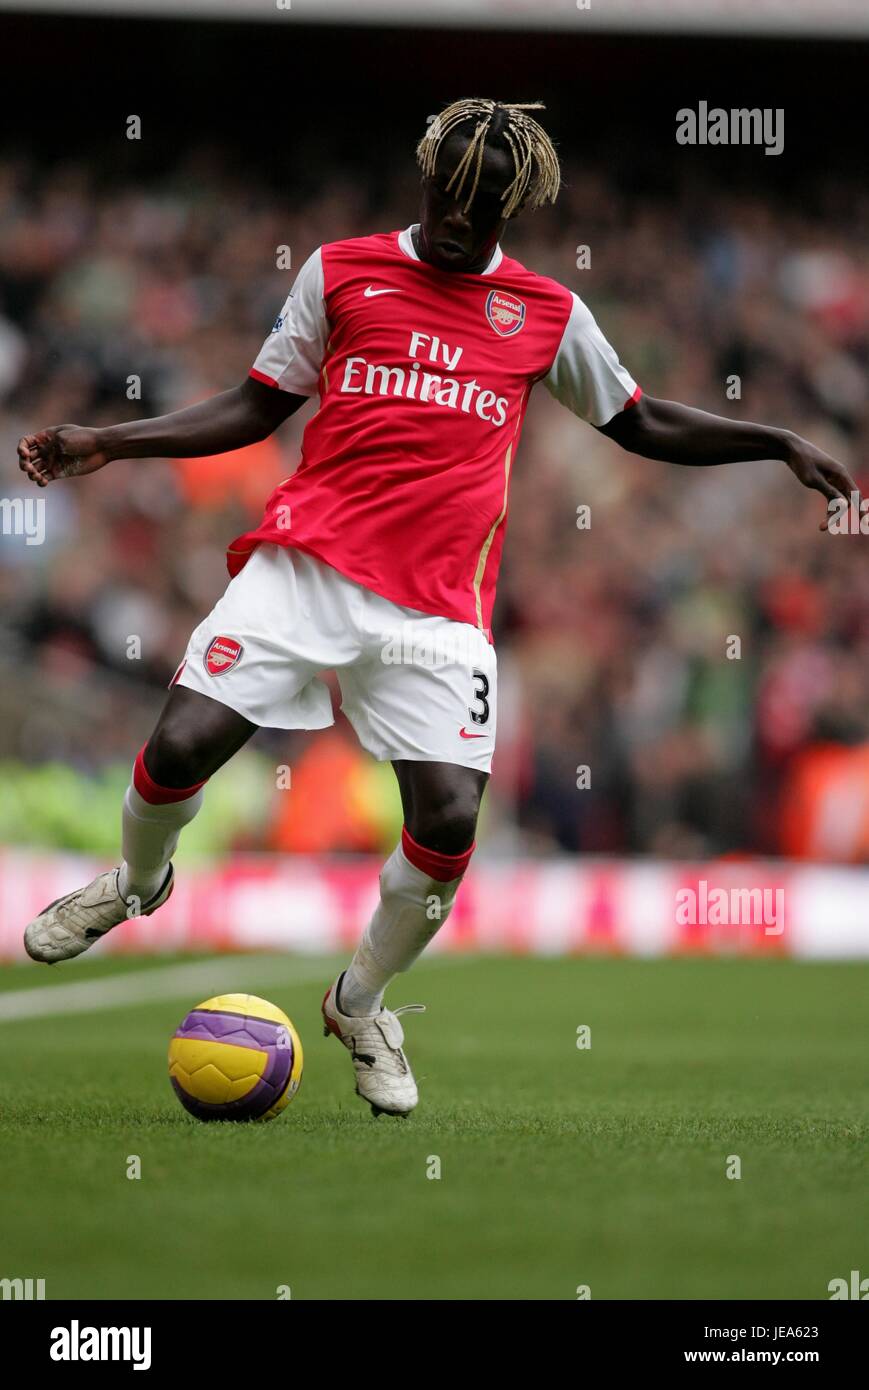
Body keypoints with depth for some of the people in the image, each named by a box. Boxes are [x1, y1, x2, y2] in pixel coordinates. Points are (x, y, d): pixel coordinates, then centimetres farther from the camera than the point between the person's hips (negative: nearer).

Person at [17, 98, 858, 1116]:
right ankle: (137, 882, 23)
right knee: (180, 748, -14)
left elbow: (643, 426, 23)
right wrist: (106, 445, 7)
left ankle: (361, 1006, 14)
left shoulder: (547, 314, 12)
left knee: (449, 820, -14)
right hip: (304, 563, 0)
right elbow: (259, 405, 15)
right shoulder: (340, 271, 9)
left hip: (436, 607, 1)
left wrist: (782, 444, 14)